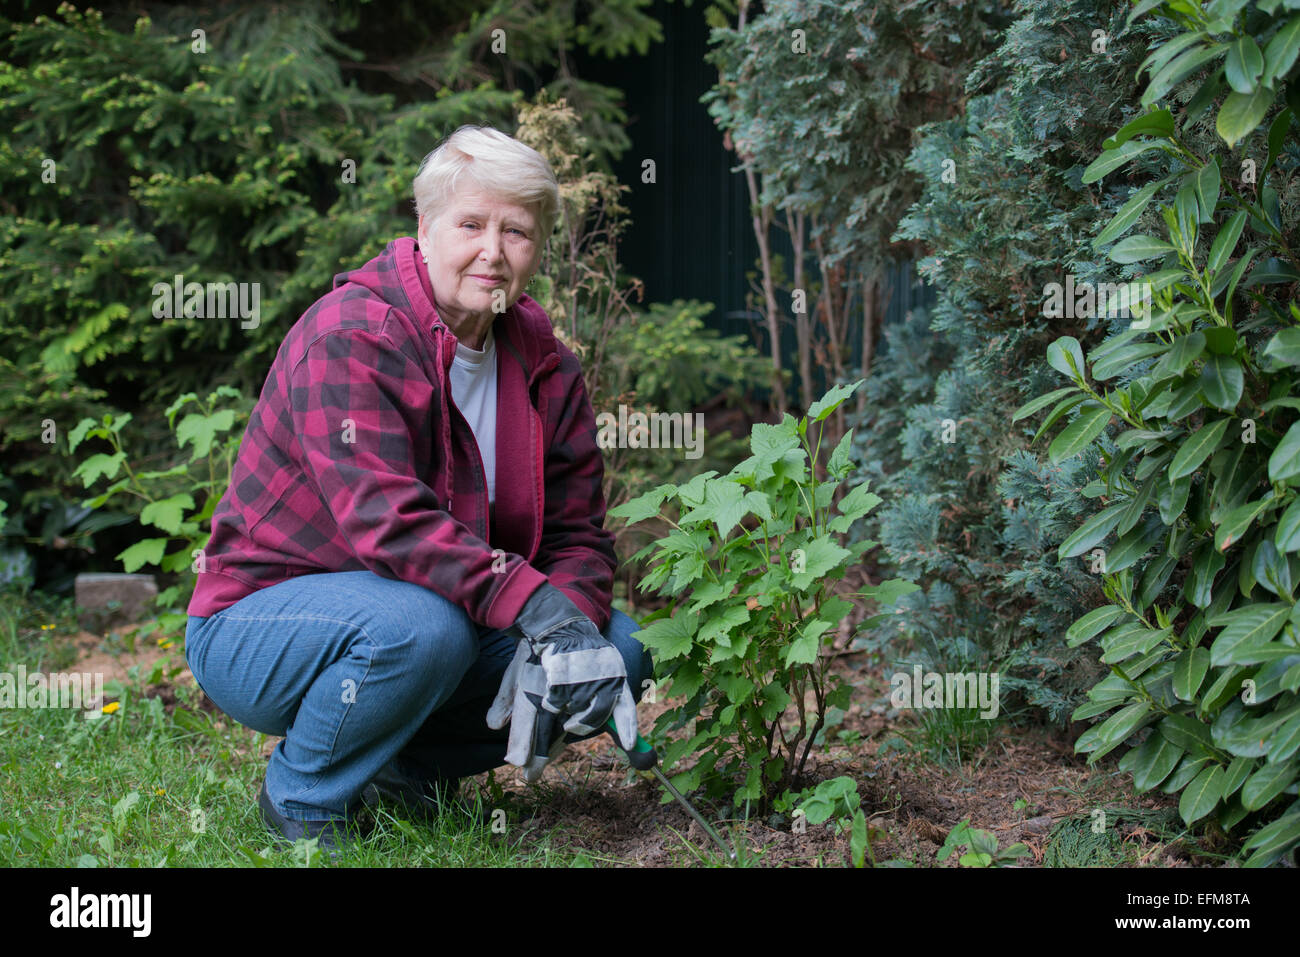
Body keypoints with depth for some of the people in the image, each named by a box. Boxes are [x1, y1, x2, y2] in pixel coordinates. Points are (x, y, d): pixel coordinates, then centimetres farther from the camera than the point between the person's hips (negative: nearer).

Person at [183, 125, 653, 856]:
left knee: (617, 652, -8)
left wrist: (573, 622, -22)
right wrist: (531, 603, -39)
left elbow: (577, 532, 1)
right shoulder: (347, 337, -21)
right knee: (421, 626, -38)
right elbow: (385, 518, -32)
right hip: (258, 622, -7)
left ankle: (406, 769, 8)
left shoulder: (544, 364, 2)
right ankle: (304, 800, -10)